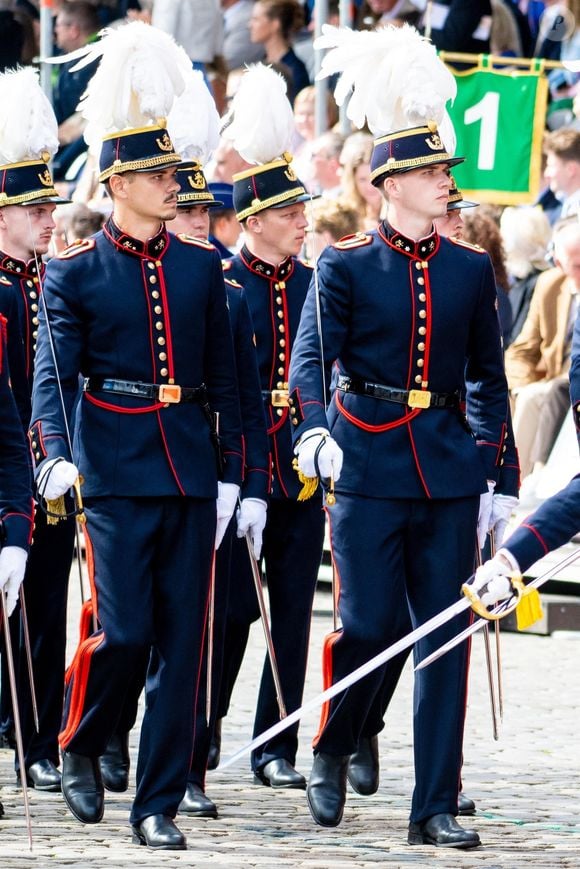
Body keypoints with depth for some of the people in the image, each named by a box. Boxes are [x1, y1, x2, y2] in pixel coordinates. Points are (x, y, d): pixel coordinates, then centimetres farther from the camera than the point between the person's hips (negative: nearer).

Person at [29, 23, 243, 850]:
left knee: (182, 643, 1)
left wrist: (229, 473, 8)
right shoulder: (74, 274, -1)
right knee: (122, 631, -9)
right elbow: (53, 375, -9)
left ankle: (159, 804, 6)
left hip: (191, 474, 4)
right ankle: (81, 746, 19)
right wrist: (54, 455, -26)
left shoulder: (201, 267, 10)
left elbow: (222, 379, 13)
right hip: (115, 473, -4)